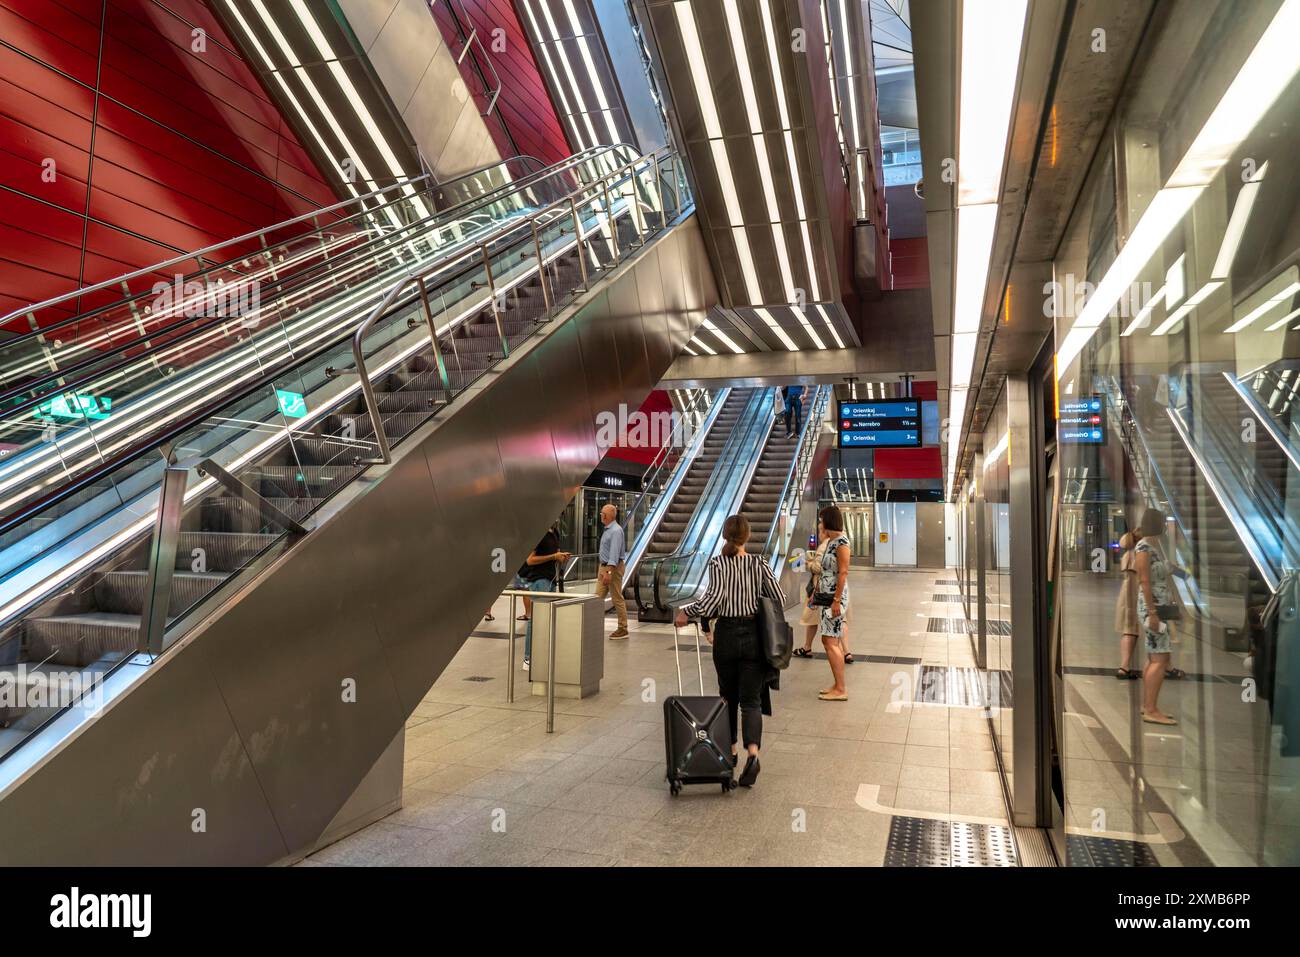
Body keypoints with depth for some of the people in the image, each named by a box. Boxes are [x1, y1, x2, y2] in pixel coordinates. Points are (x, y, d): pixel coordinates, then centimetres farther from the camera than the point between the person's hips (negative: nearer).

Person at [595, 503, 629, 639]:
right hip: (604, 566, 10)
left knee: (617, 599, -2)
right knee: (598, 597, 7)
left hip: (613, 567, -10)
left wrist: (609, 572, -29)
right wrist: (601, 570, 20)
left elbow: (614, 553, -24)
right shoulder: (607, 530, 13)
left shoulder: (616, 531, -18)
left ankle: (622, 629, 7)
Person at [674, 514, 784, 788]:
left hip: (726, 635, -1)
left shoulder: (717, 564, -7)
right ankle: (752, 753, -18)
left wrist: (686, 612, -12)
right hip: (753, 634, 1)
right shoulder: (759, 563, 0)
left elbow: (714, 597, -22)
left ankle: (730, 749, 30)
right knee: (751, 699, 2)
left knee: (728, 696, 18)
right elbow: (780, 600, -1)